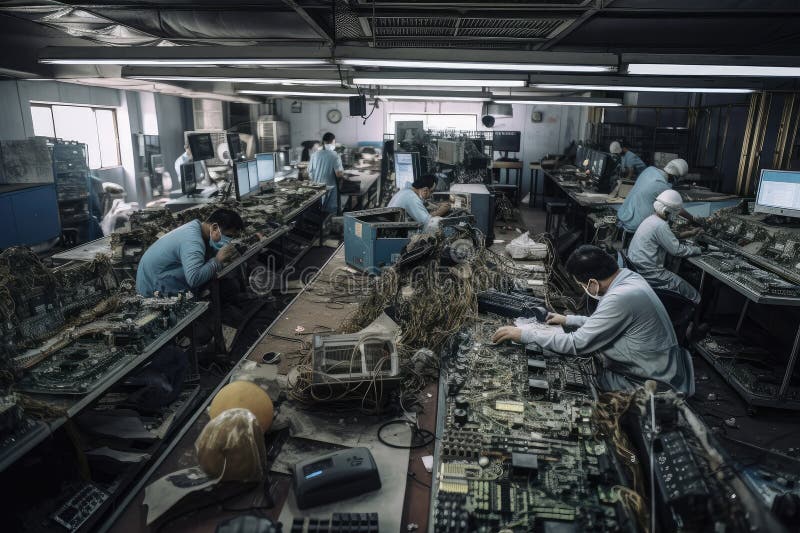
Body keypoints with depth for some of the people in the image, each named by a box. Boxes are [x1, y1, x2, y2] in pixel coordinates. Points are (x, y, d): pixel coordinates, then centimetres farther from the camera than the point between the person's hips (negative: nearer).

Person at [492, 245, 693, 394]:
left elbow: (577, 344, -25)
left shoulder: (621, 297, -30)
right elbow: (604, 321, 16)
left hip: (647, 383, -8)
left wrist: (524, 334, -19)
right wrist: (568, 320, 17)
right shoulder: (627, 277, -1)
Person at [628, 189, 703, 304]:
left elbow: (669, 237, 26)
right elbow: (677, 250, -15)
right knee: (694, 296, -2)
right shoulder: (660, 225, -20)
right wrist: (699, 249, -1)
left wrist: (690, 233, 25)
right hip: (648, 273, -10)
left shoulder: (652, 219, 10)